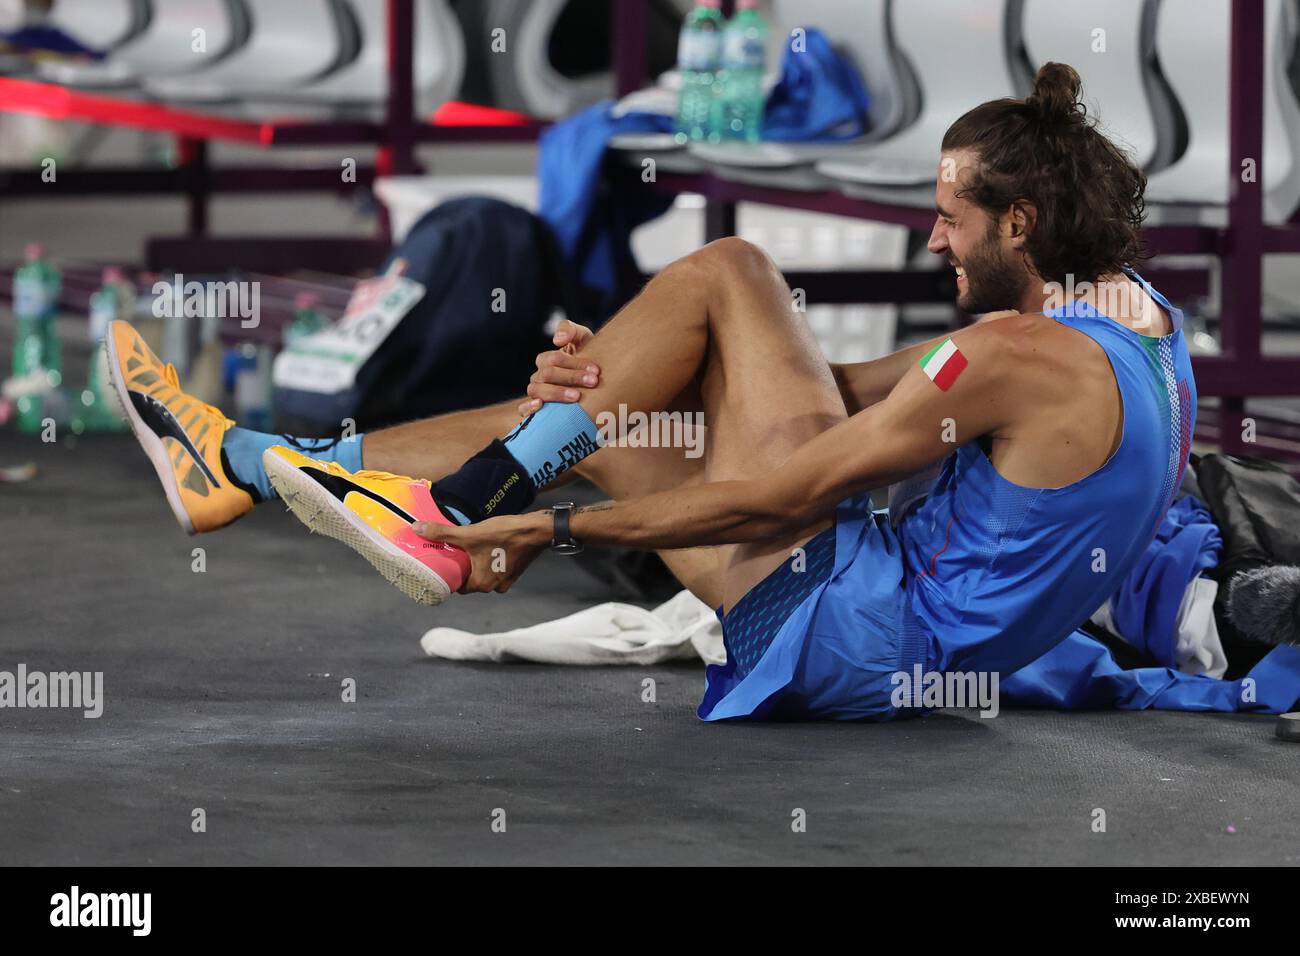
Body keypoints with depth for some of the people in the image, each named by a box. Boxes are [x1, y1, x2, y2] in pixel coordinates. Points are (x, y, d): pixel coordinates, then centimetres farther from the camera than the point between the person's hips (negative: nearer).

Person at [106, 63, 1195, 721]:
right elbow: (834, 394, 9)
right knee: (561, 426, 13)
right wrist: (616, 376, 1)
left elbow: (778, 495, -21)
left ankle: (452, 514, -5)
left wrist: (555, 531, -15)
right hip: (916, 644, 10)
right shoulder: (1138, 317, 9)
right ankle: (246, 463, 18)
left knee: (726, 272, -8)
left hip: (852, 632, -10)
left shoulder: (1025, 355, -21)